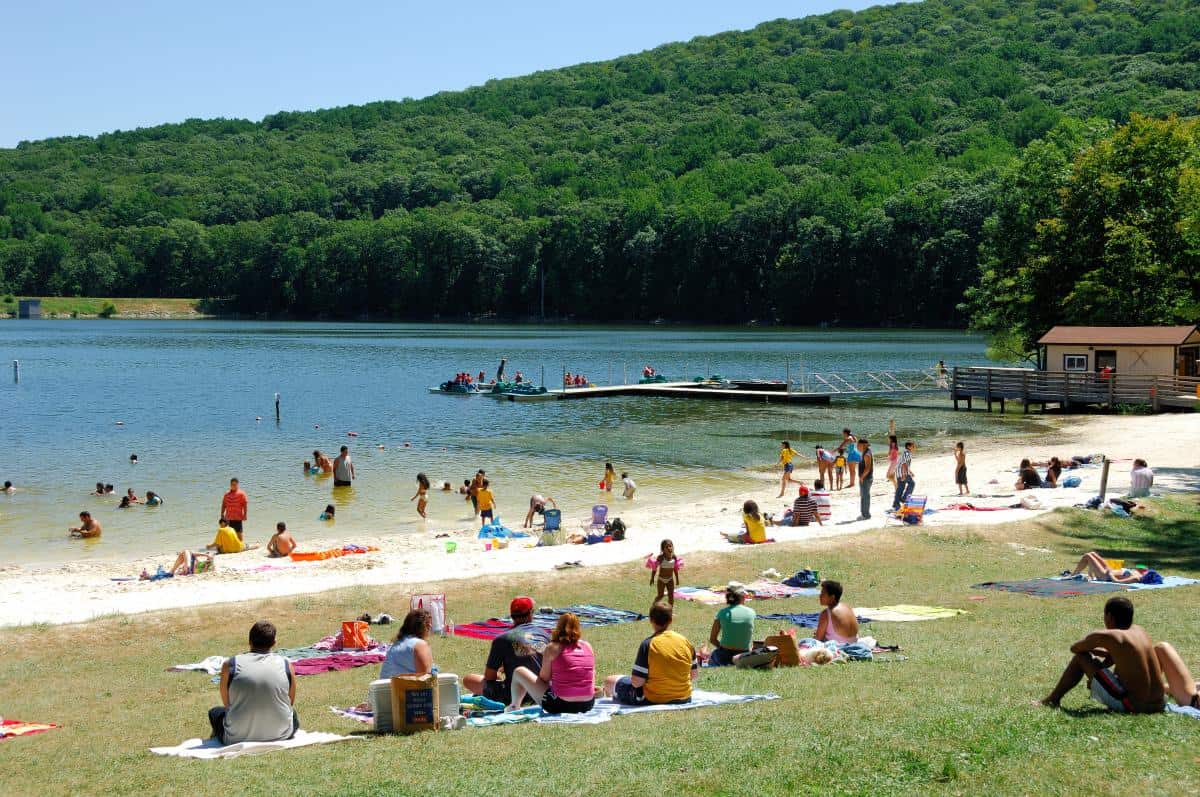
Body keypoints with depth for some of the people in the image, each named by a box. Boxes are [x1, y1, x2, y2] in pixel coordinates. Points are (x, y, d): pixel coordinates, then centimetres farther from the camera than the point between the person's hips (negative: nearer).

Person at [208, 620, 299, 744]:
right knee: (292, 712, 34)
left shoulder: (230, 665, -3)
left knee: (215, 712, 28)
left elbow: (227, 704, 10)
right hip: (280, 735, 1)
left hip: (239, 737, -1)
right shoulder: (286, 665, -2)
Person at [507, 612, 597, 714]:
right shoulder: (588, 647, 4)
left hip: (560, 705, -5)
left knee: (519, 672, 15)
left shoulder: (552, 648, -7)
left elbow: (544, 678, -2)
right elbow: (592, 677, 11)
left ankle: (514, 707, 36)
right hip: (588, 705, 5)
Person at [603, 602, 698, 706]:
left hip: (653, 700, -6)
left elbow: (636, 681, -18)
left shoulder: (648, 644, -17)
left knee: (609, 681, 12)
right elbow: (694, 674, 5)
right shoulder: (685, 641, -4)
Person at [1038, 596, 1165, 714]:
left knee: (1080, 657, 2)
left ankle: (1052, 700, 14)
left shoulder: (1106, 636, -11)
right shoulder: (1140, 631, 9)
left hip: (1131, 705, -7)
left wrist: (1089, 646, 23)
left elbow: (1074, 648, 6)